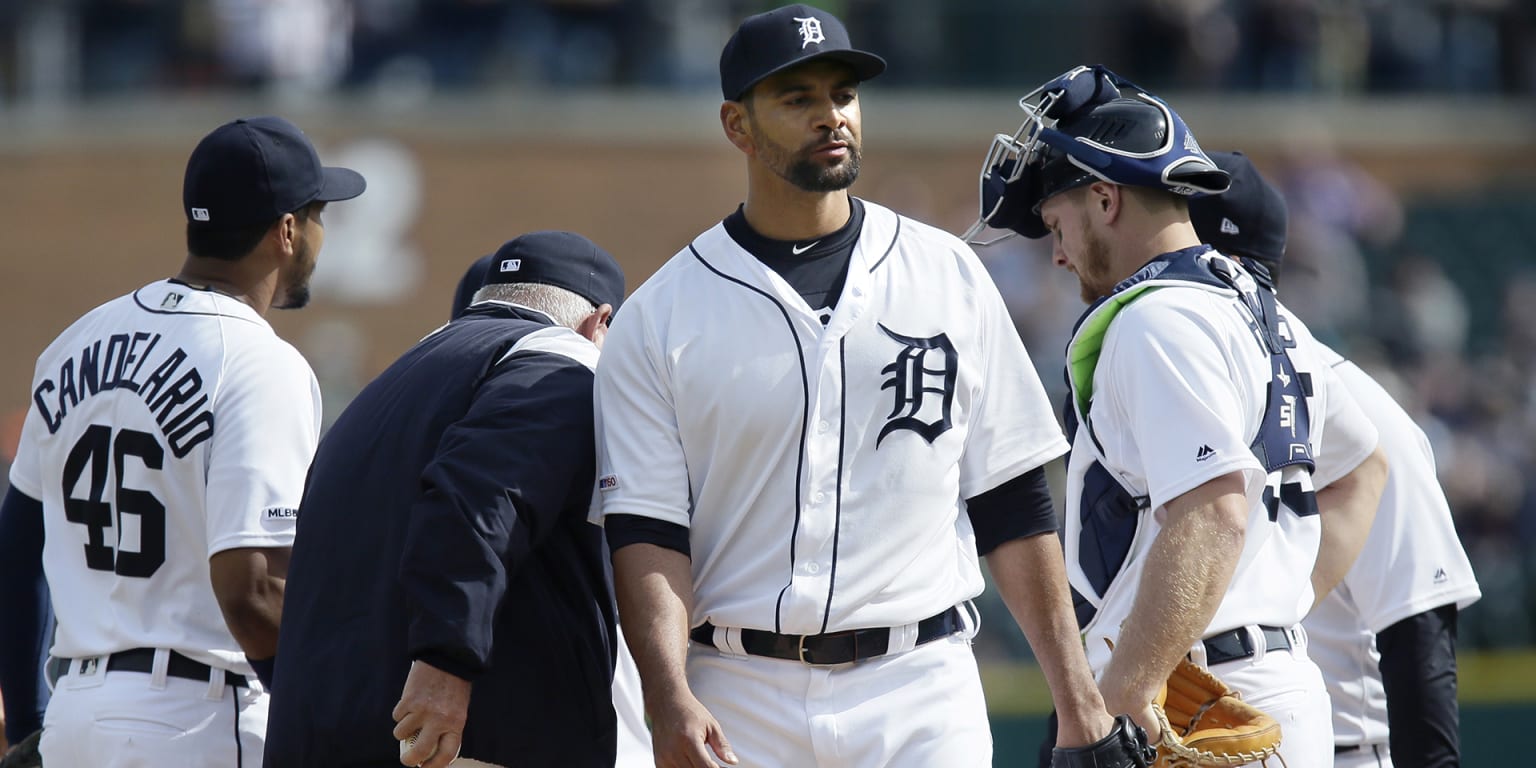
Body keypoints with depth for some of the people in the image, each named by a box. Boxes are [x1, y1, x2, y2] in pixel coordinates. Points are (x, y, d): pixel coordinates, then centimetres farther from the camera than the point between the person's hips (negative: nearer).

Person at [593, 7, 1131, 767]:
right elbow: (646, 532, -3)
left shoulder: (947, 274, 9)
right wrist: (669, 699, -19)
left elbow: (1010, 504, 10)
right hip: (739, 702, 0)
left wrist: (1078, 701, 4)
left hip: (920, 693, 0)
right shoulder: (660, 318, 3)